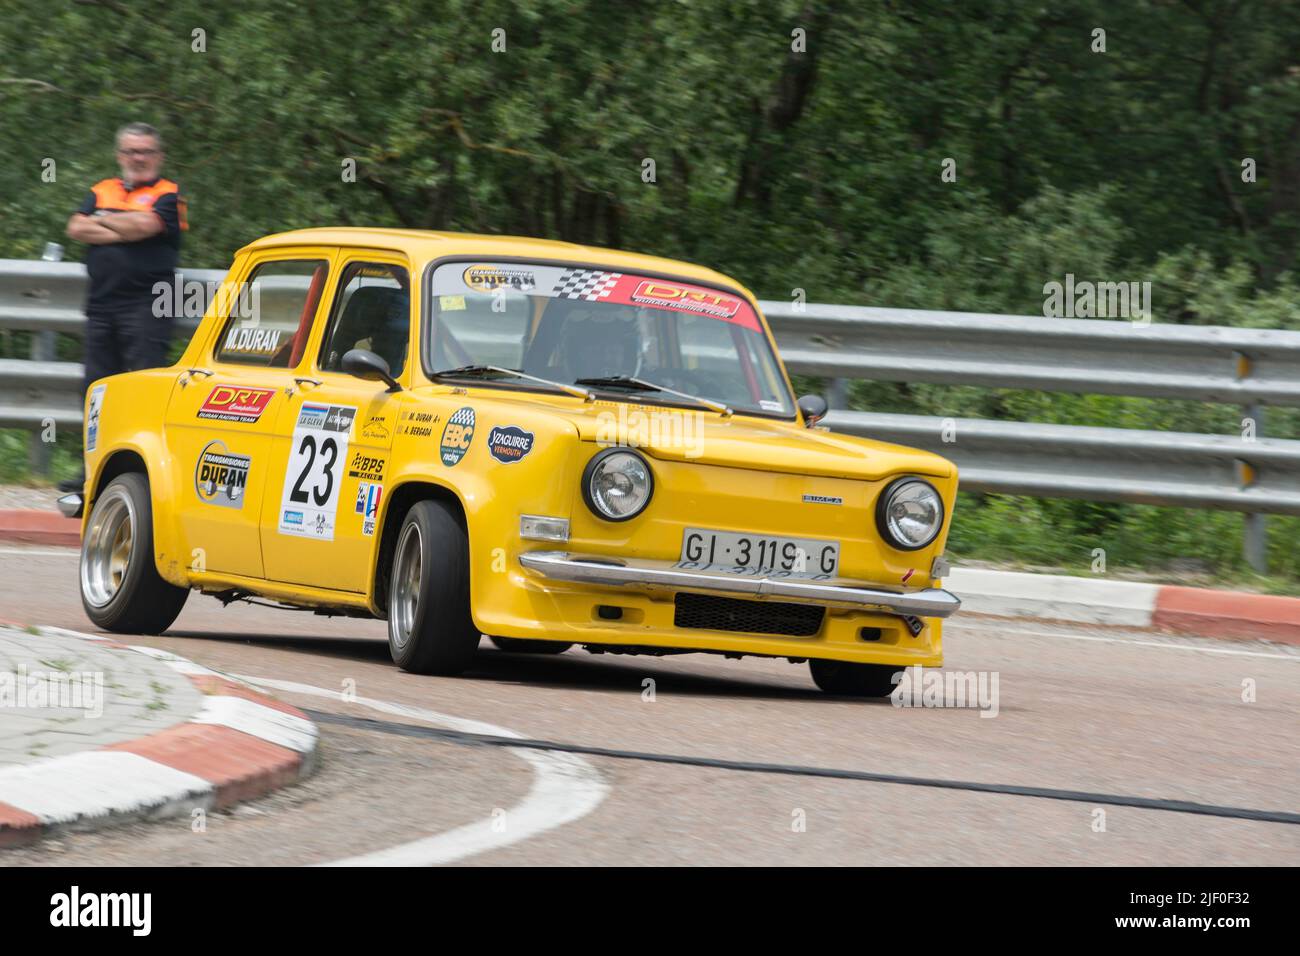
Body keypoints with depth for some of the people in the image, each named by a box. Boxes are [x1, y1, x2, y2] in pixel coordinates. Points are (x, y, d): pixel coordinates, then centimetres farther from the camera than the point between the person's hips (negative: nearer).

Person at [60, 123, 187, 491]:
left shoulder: (167, 195, 3)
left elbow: (144, 224, -15)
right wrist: (122, 231, -7)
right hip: (101, 305, 6)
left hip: (146, 306, -6)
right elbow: (77, 228, 3)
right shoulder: (101, 191, 18)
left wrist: (102, 221, 1)